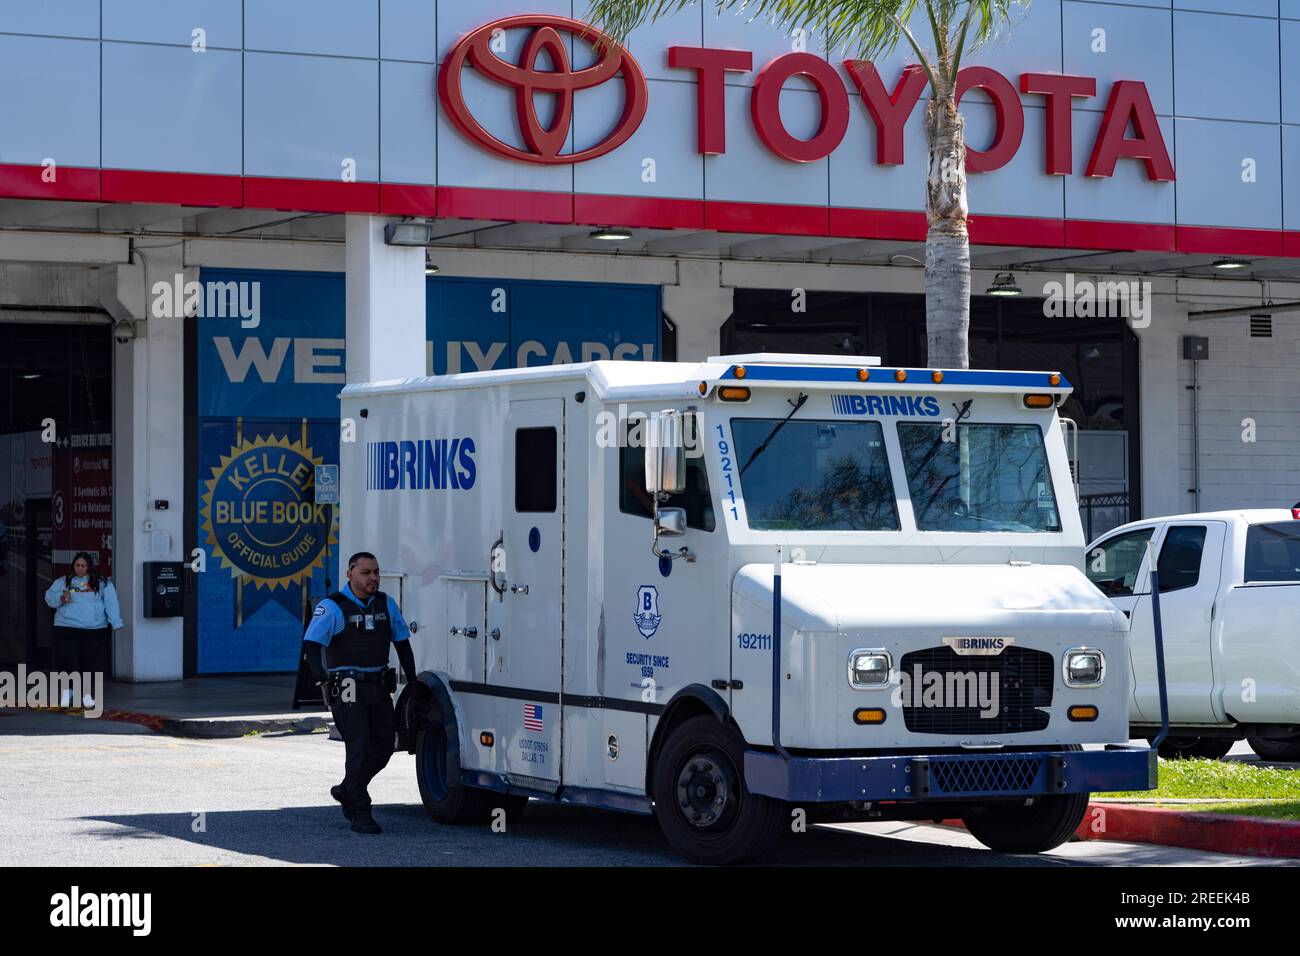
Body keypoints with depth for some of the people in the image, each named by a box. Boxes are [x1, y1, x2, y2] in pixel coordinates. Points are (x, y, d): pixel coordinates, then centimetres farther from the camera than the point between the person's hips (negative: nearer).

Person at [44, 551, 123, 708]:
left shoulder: (102, 584, 8)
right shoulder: (63, 582, 10)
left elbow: (111, 603, 1)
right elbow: (49, 597, 3)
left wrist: (116, 624, -9)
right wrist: (61, 598, -19)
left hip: (94, 630, 0)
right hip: (67, 630, 0)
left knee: (90, 663, 0)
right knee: (66, 661, -4)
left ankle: (87, 694, 15)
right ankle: (66, 691, 13)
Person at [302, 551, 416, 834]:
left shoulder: (386, 604, 11)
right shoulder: (332, 607, -7)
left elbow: (402, 642, 20)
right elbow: (311, 645, -16)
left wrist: (412, 681, 16)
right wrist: (321, 673, -33)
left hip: (379, 686, 6)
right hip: (347, 690, -6)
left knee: (384, 744, 6)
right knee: (359, 746, -11)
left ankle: (347, 791, 28)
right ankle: (360, 814, -7)